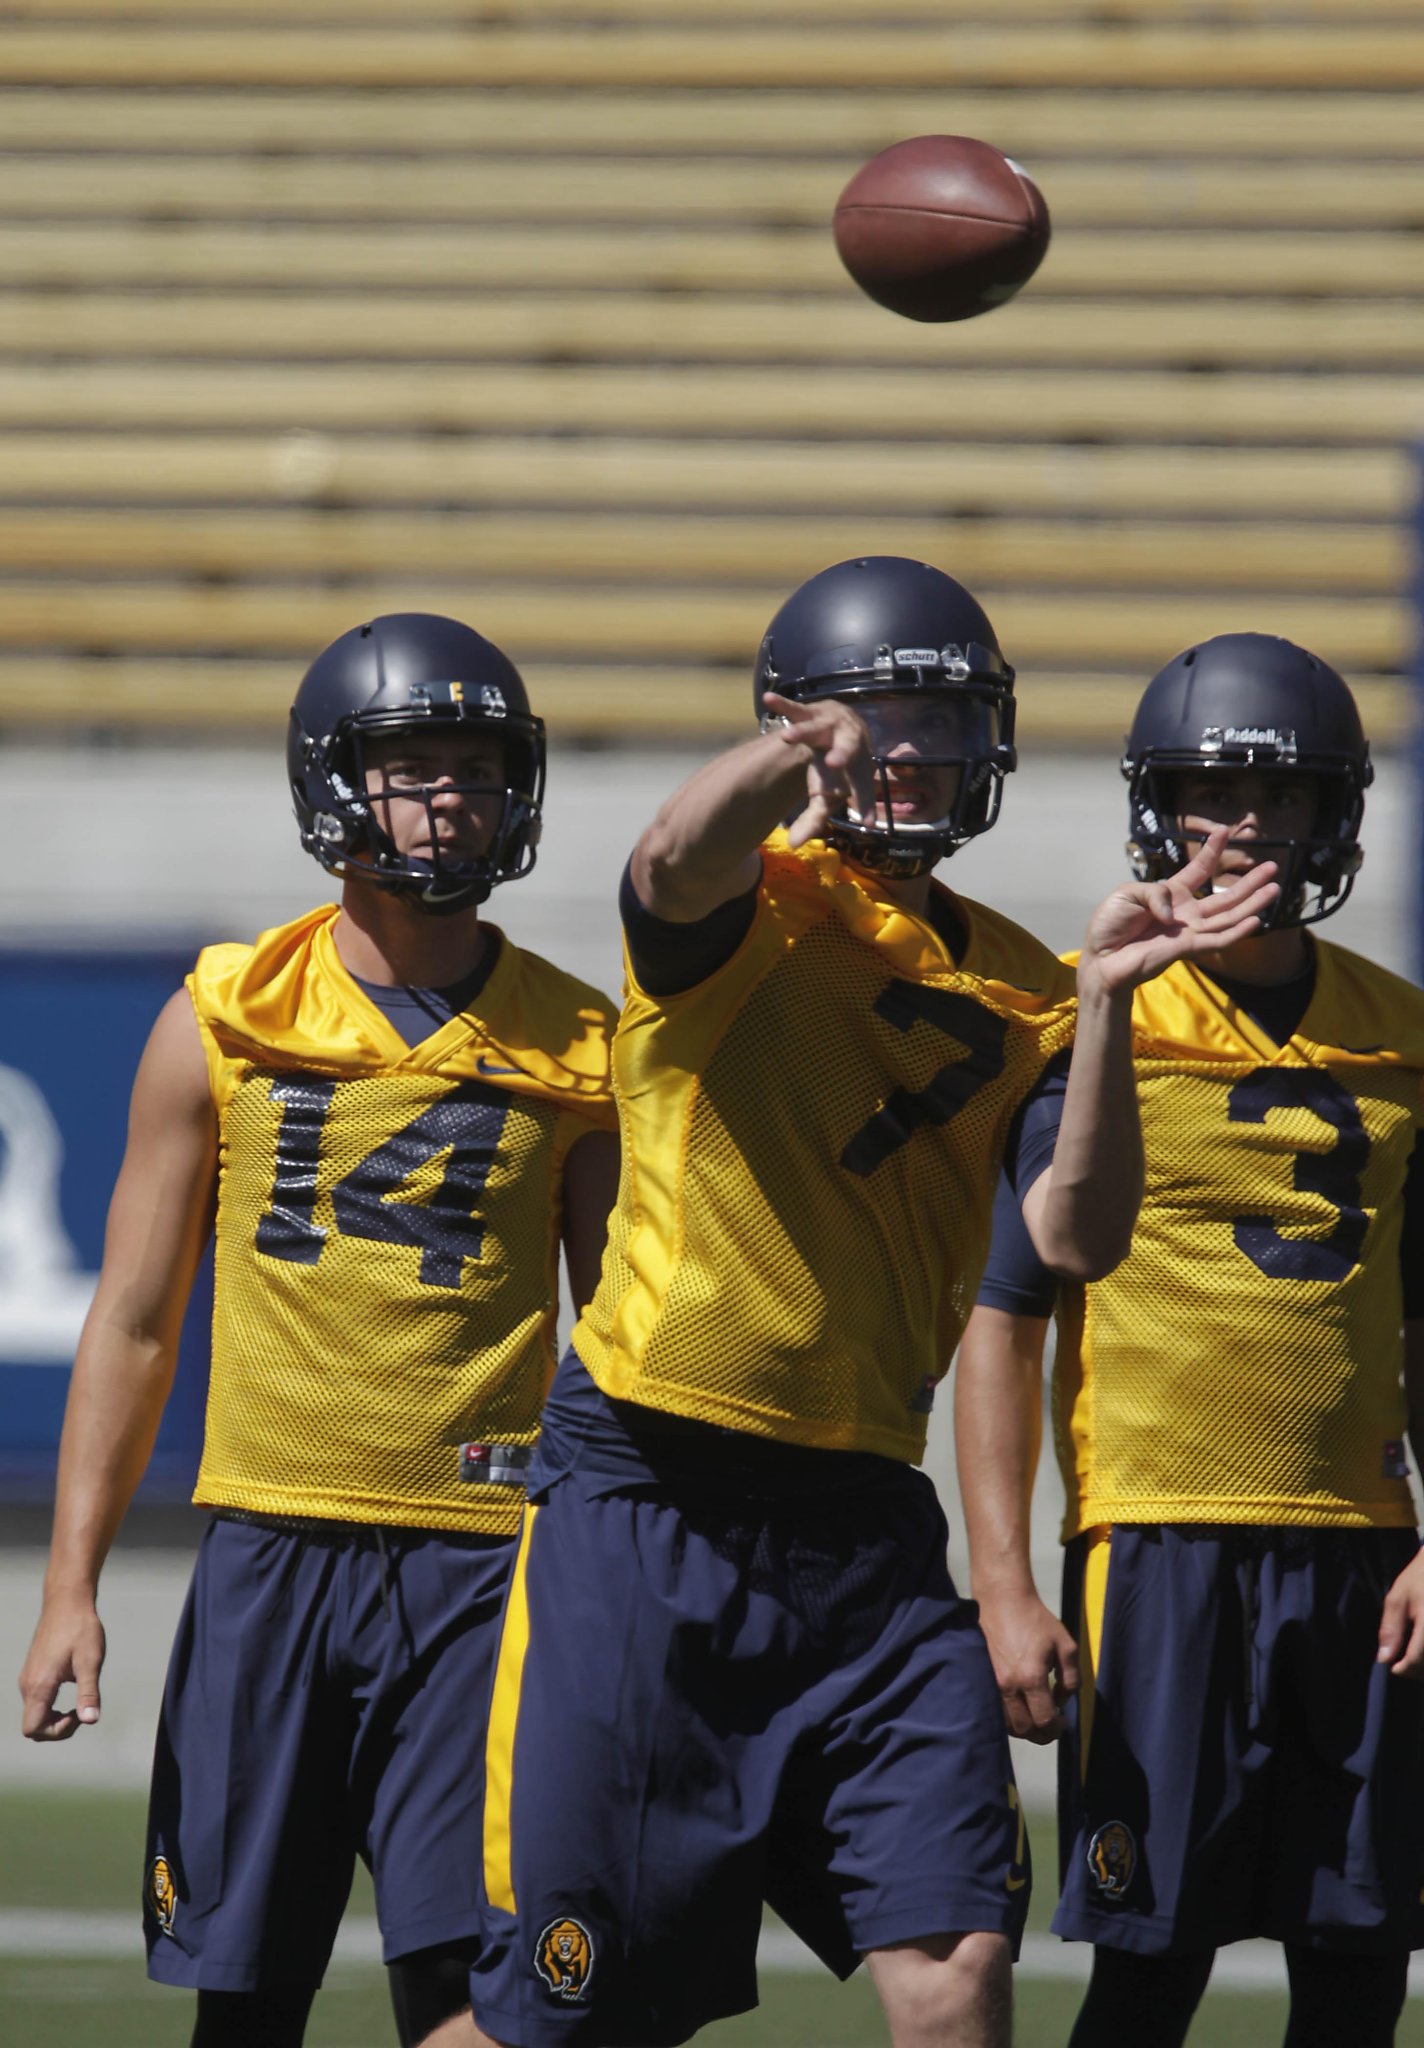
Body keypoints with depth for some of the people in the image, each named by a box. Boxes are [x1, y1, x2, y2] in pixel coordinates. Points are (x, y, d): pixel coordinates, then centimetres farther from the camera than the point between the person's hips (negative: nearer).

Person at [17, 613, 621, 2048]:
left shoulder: (576, 1052, 6)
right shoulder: (223, 1024, 5)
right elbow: (133, 1323, 8)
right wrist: (70, 1584, 1)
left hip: (477, 1561, -1)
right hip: (270, 1552, 1)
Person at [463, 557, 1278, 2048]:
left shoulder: (1015, 992, 11)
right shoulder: (753, 907, -4)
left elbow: (1076, 1240, -2)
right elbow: (678, 866, -30)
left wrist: (1101, 1002, -13)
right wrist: (800, 747, -48)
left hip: (864, 1533, 4)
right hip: (650, 1507, -4)